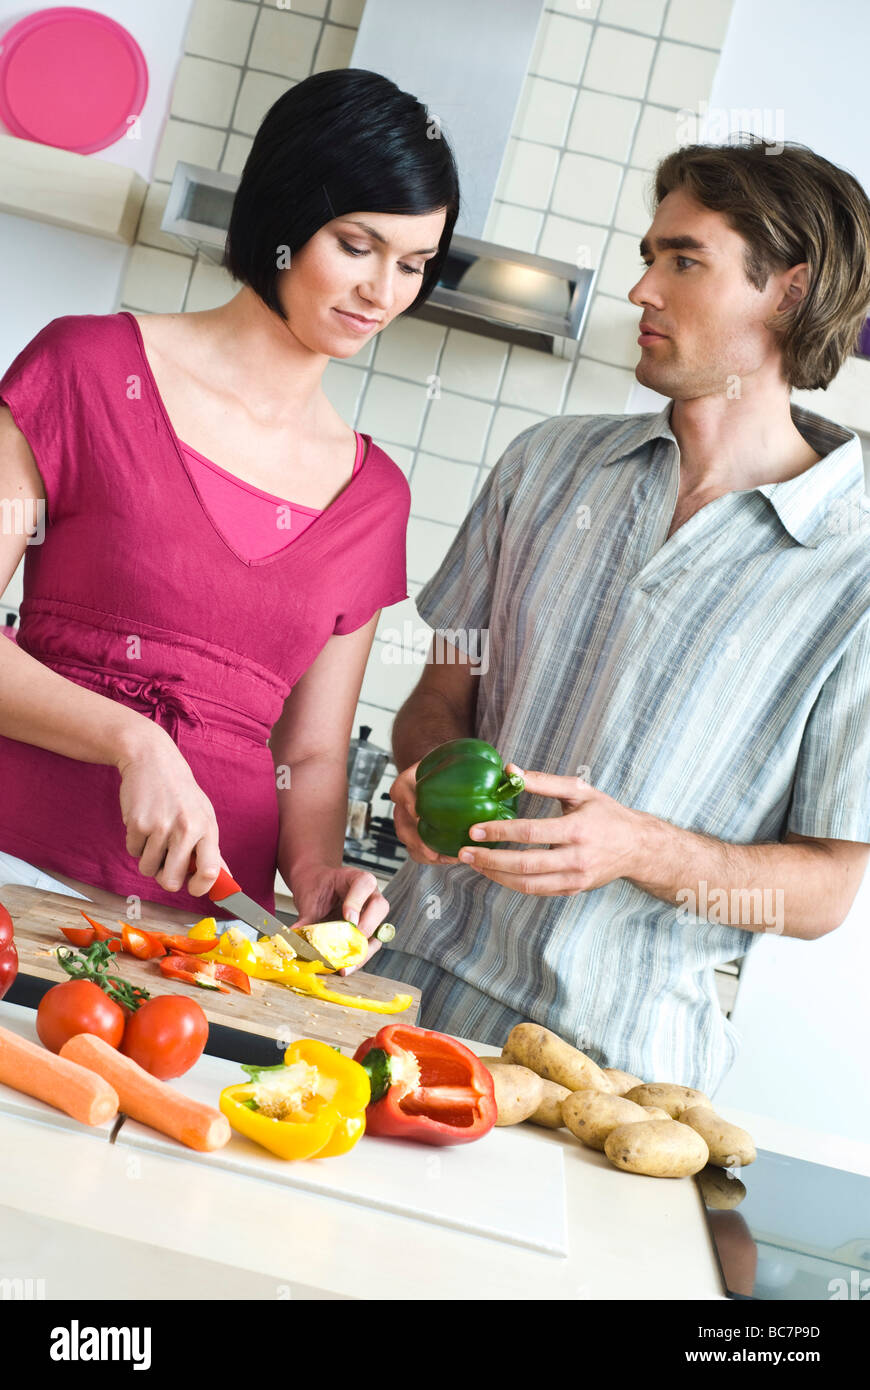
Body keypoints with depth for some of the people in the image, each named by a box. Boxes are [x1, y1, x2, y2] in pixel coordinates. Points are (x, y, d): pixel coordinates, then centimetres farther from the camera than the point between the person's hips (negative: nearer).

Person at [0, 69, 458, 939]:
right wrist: (133, 740, -16)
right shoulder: (91, 366, -1)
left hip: (213, 907, 3)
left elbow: (310, 754, 12)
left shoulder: (373, 496, 9)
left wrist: (317, 873, -6)